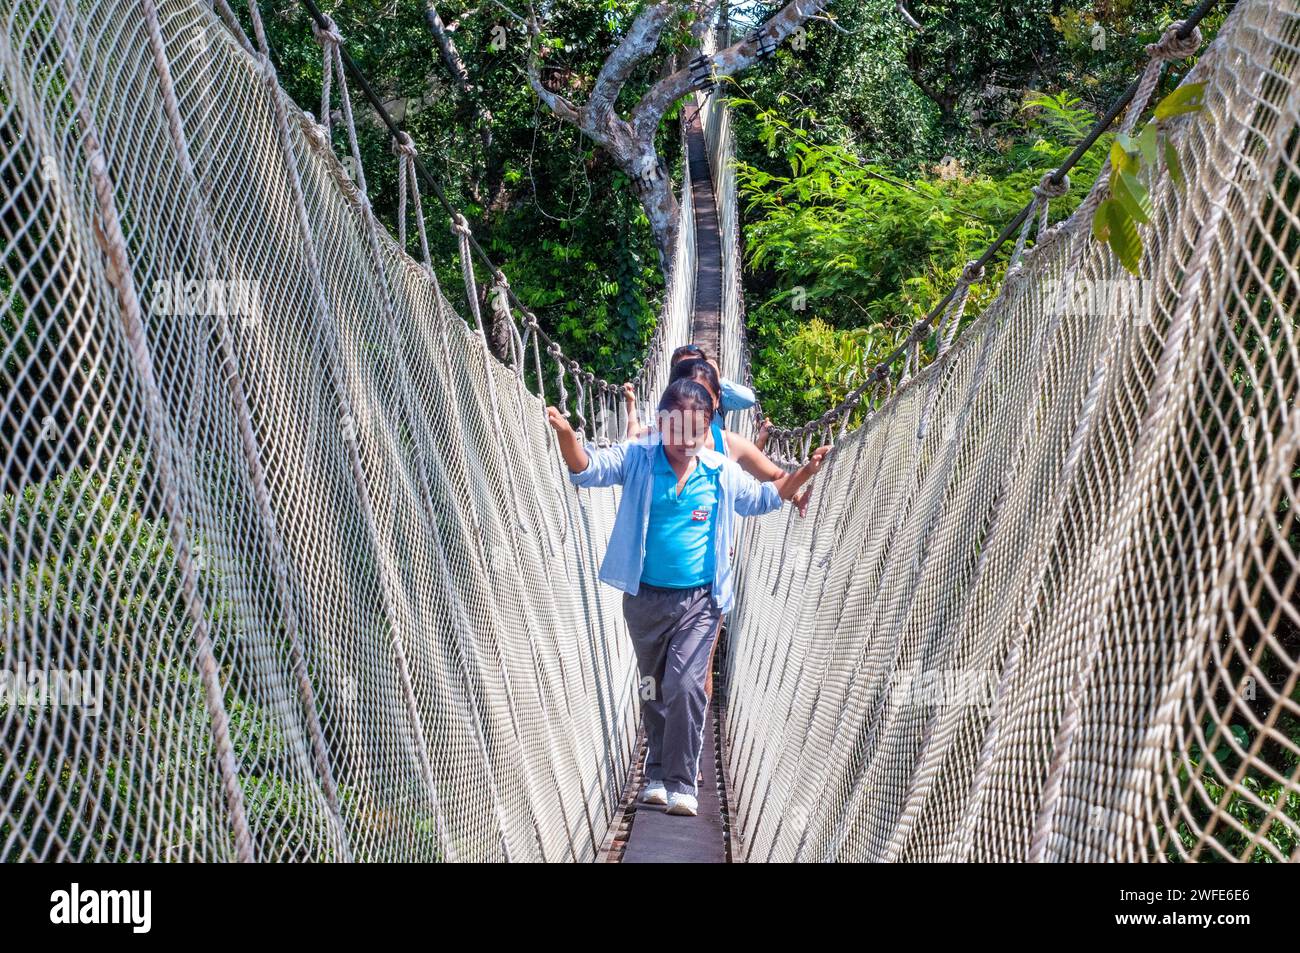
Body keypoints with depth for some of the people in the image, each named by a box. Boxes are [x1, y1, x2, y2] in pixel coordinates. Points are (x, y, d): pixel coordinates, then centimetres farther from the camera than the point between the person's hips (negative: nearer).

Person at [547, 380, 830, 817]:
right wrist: (566, 435, -34)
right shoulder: (637, 458, -4)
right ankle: (657, 776, 34)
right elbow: (590, 468, -15)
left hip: (698, 601, -1)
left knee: (685, 687, -13)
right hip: (644, 598, 1)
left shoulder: (723, 473, 1)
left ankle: (681, 783, -1)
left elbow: (762, 498, 19)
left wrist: (803, 473, 8)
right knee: (653, 691, 15)